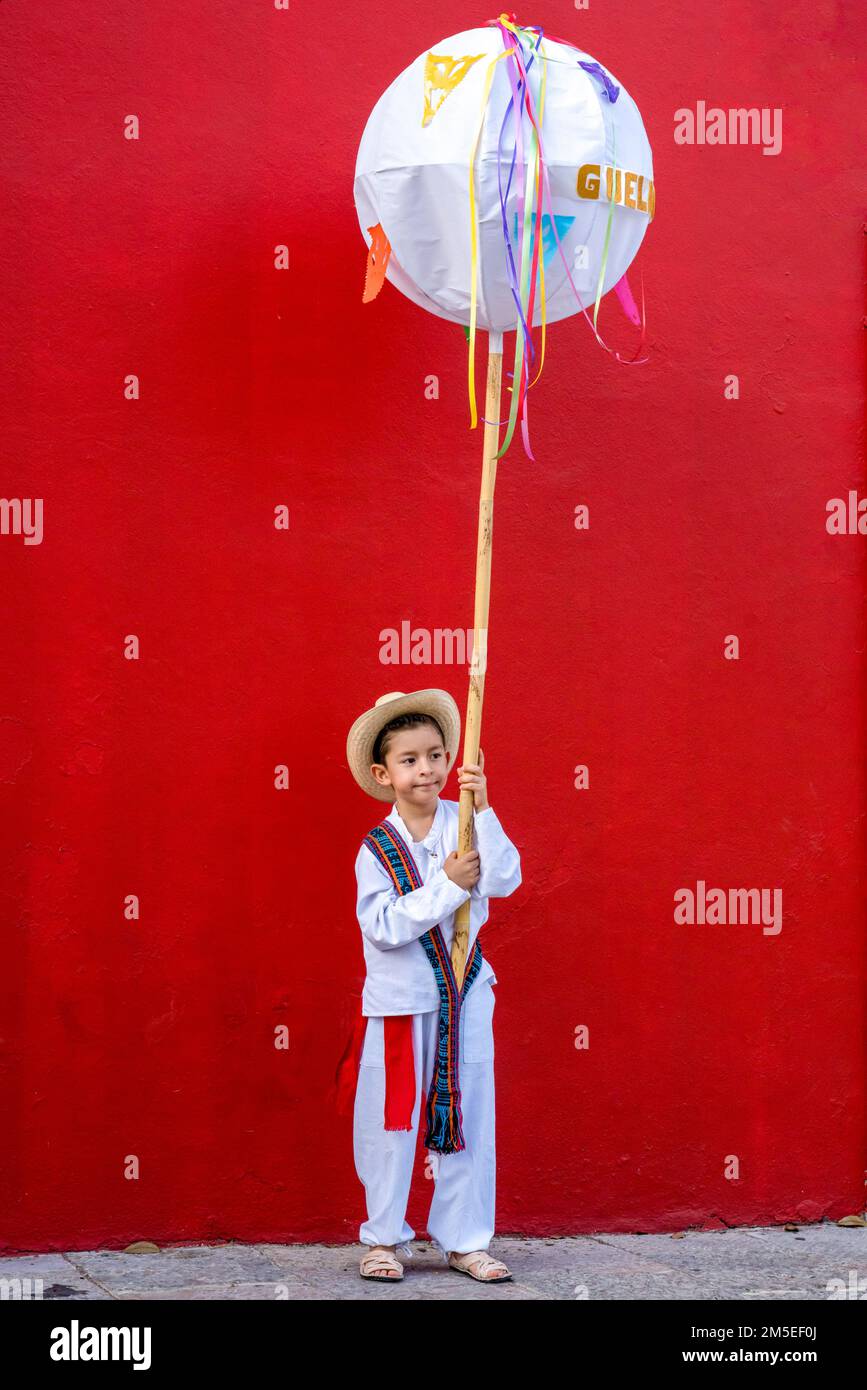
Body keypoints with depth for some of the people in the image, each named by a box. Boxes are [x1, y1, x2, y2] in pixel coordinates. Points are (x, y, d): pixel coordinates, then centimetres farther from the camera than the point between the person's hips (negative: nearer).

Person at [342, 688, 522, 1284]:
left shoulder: (465, 825, -2)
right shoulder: (376, 848, -6)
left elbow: (504, 878, -18)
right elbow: (383, 926, -17)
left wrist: (481, 809, -25)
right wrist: (447, 886, -21)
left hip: (465, 996, 2)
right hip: (398, 1003, -1)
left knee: (469, 1121, 7)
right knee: (390, 1125, 6)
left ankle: (466, 1240, 18)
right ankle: (385, 1236, 21)